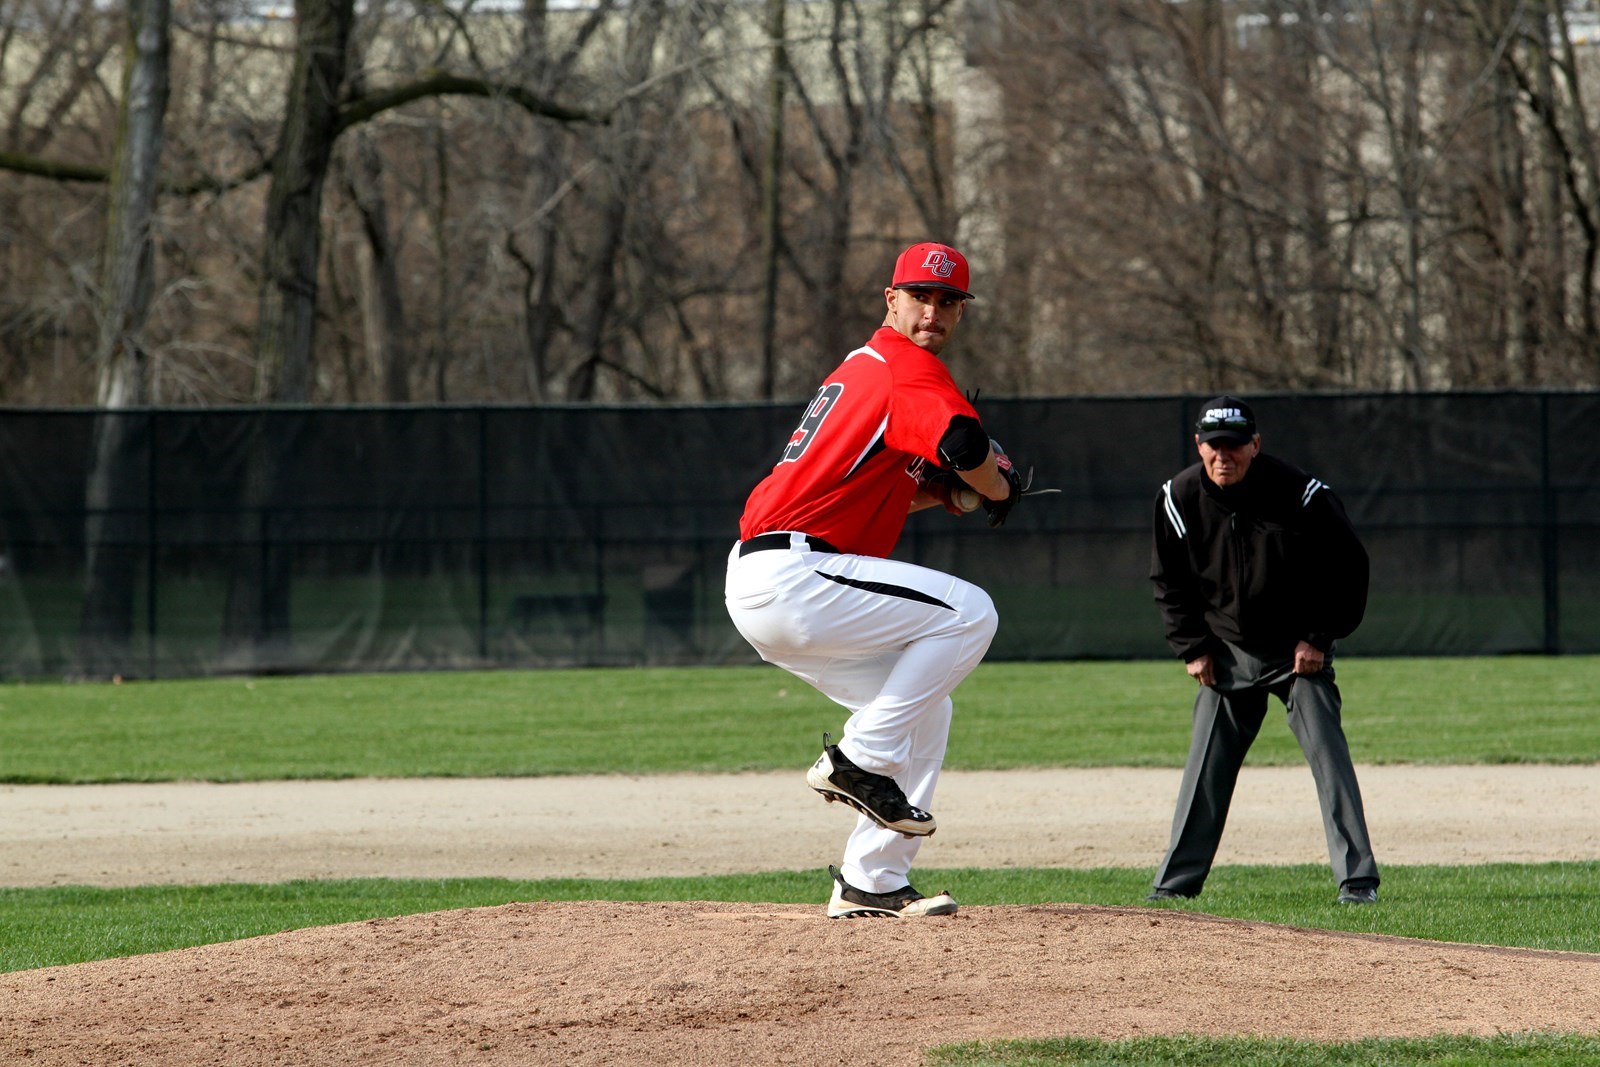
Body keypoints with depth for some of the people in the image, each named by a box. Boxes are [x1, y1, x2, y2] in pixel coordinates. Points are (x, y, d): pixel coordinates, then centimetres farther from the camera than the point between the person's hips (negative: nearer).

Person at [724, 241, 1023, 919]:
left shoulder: (860, 369, 25)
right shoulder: (908, 366, -7)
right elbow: (964, 442, -26)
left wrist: (941, 492, 15)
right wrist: (997, 488, -4)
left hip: (758, 588, 10)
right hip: (792, 577, -10)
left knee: (922, 706, 16)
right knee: (969, 613, -12)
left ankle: (871, 884, 15)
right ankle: (859, 762, -9)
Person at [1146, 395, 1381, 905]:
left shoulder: (1301, 494, -19)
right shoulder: (1180, 499, -9)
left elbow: (1348, 567, -7)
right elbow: (1169, 580, 7)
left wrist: (1318, 638, -10)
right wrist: (1192, 647, -1)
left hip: (1299, 648, -3)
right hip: (1227, 651, 3)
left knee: (1327, 752, -13)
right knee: (1205, 766, 3)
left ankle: (1357, 878, -12)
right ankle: (1177, 881, 11)